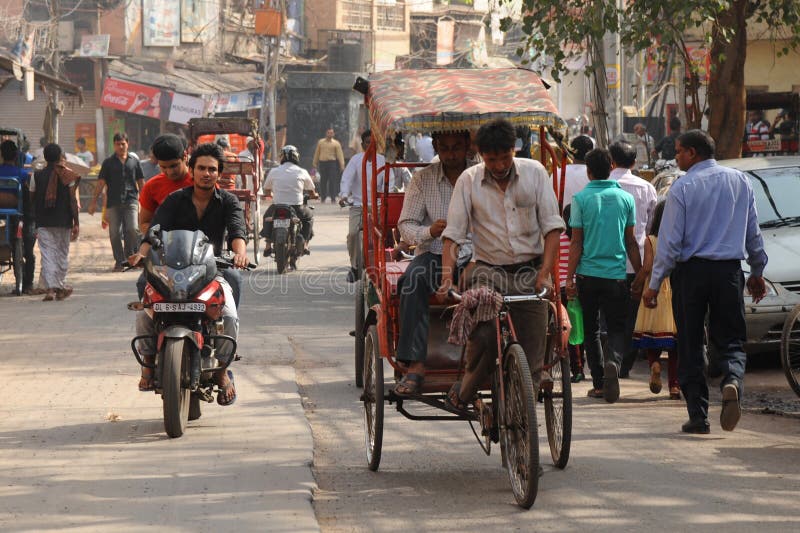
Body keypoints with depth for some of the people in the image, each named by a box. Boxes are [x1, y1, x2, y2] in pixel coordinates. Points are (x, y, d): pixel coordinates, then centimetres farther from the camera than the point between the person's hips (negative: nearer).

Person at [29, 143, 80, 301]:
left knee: (47, 254, -2)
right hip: (64, 221, 0)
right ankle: (61, 286, 20)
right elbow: (73, 201, -6)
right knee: (62, 253, 13)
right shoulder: (68, 176, -3)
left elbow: (32, 199, 5)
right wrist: (76, 223, -3)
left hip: (43, 223, 0)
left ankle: (51, 288, -14)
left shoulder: (37, 176, 0)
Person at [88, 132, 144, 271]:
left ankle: (129, 257, 2)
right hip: (113, 203, 0)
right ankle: (119, 261, 10)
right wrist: (94, 201, 2)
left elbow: (140, 182, 17)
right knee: (115, 233, 0)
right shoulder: (108, 163, 9)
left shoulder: (134, 162, 11)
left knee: (132, 229, -15)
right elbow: (101, 183, 7)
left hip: (131, 201, 0)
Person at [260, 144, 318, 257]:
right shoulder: (302, 172, 3)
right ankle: (305, 244, 22)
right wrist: (313, 196, 39)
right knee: (308, 216, 31)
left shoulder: (274, 172, 3)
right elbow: (312, 192, 14)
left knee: (267, 216, 33)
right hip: (297, 208, -1)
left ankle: (268, 245, 21)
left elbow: (266, 191, 14)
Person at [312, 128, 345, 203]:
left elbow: (340, 154, -1)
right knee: (323, 181, 6)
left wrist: (342, 165, -8)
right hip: (322, 163, 3)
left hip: (332, 163, -3)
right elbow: (317, 153, 17)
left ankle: (332, 198, -4)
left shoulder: (336, 143, 3)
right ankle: (322, 198, 15)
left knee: (332, 181, -7)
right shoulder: (320, 142, 12)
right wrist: (315, 163, 16)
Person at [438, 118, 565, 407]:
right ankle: (464, 392, -2)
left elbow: (552, 225, -1)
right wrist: (447, 277, -17)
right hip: (489, 270, -1)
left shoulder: (535, 172, 2)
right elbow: (452, 234, -3)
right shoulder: (469, 180, -1)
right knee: (483, 335, -26)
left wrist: (545, 272, -12)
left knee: (532, 358, -4)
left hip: (530, 272, 1)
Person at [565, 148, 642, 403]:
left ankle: (599, 383, 11)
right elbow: (631, 243, 7)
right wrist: (640, 274, 16)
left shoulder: (581, 199, -4)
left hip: (588, 274, -1)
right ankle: (613, 362, -23)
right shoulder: (625, 198, 3)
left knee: (591, 330, 11)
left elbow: (576, 242, -4)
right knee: (617, 328, 7)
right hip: (616, 274, 1)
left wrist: (570, 277, 0)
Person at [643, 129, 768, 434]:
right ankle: (732, 381, -22)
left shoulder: (682, 187, -7)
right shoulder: (739, 181, 6)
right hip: (728, 271, 3)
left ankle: (698, 416, 3)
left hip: (690, 271, -3)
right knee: (730, 340, 9)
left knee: (690, 345, 6)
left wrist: (655, 283, -5)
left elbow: (670, 240, -10)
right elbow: (754, 233, 12)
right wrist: (757, 272, 24)